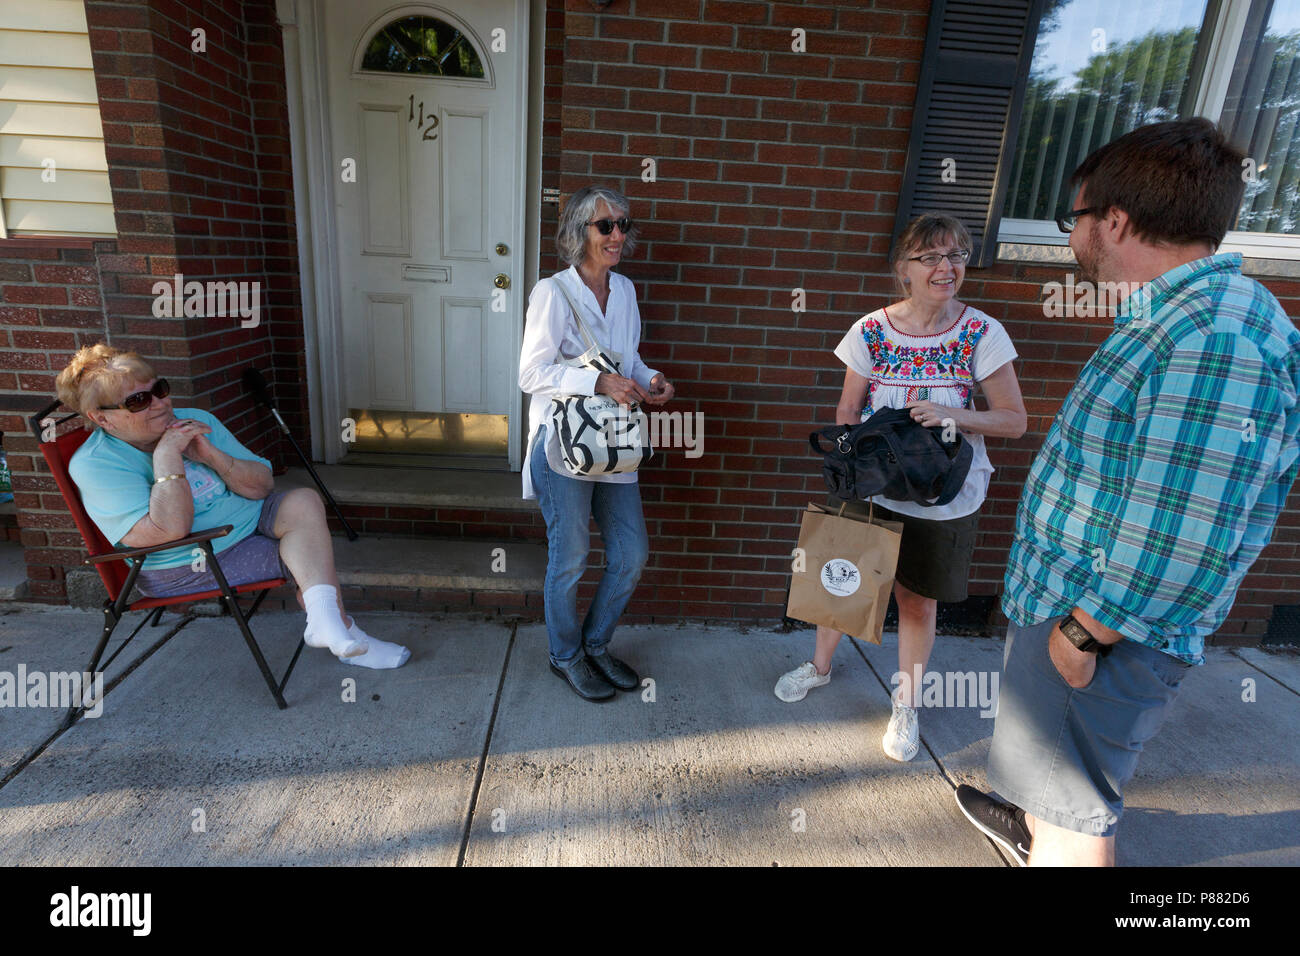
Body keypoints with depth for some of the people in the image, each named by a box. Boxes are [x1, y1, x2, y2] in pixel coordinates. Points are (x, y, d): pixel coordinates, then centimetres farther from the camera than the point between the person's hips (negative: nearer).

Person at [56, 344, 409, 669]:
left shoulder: (196, 422, 1)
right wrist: (166, 455, -26)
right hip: (187, 568, -6)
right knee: (309, 553, -18)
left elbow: (263, 486, 0)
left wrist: (210, 455, -17)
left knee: (304, 502, -22)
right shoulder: (94, 464, -15)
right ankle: (339, 628, -3)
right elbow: (169, 530, -28)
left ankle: (324, 616, -30)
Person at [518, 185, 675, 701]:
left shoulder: (624, 290, 10)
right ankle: (565, 655, 30)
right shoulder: (553, 292, -11)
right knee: (570, 559, 6)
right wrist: (600, 382, -23)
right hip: (562, 444, -6)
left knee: (632, 553, 10)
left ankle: (595, 644, 33)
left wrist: (649, 378, -1)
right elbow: (532, 373, -15)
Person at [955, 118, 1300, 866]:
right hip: (1065, 603, 10)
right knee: (1053, 758, 32)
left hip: (1098, 628, -10)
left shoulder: (1215, 345, -28)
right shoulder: (1179, 315, 6)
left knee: (1075, 806, 12)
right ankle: (1035, 829, 57)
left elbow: (1182, 543, -31)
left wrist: (1083, 634, -19)